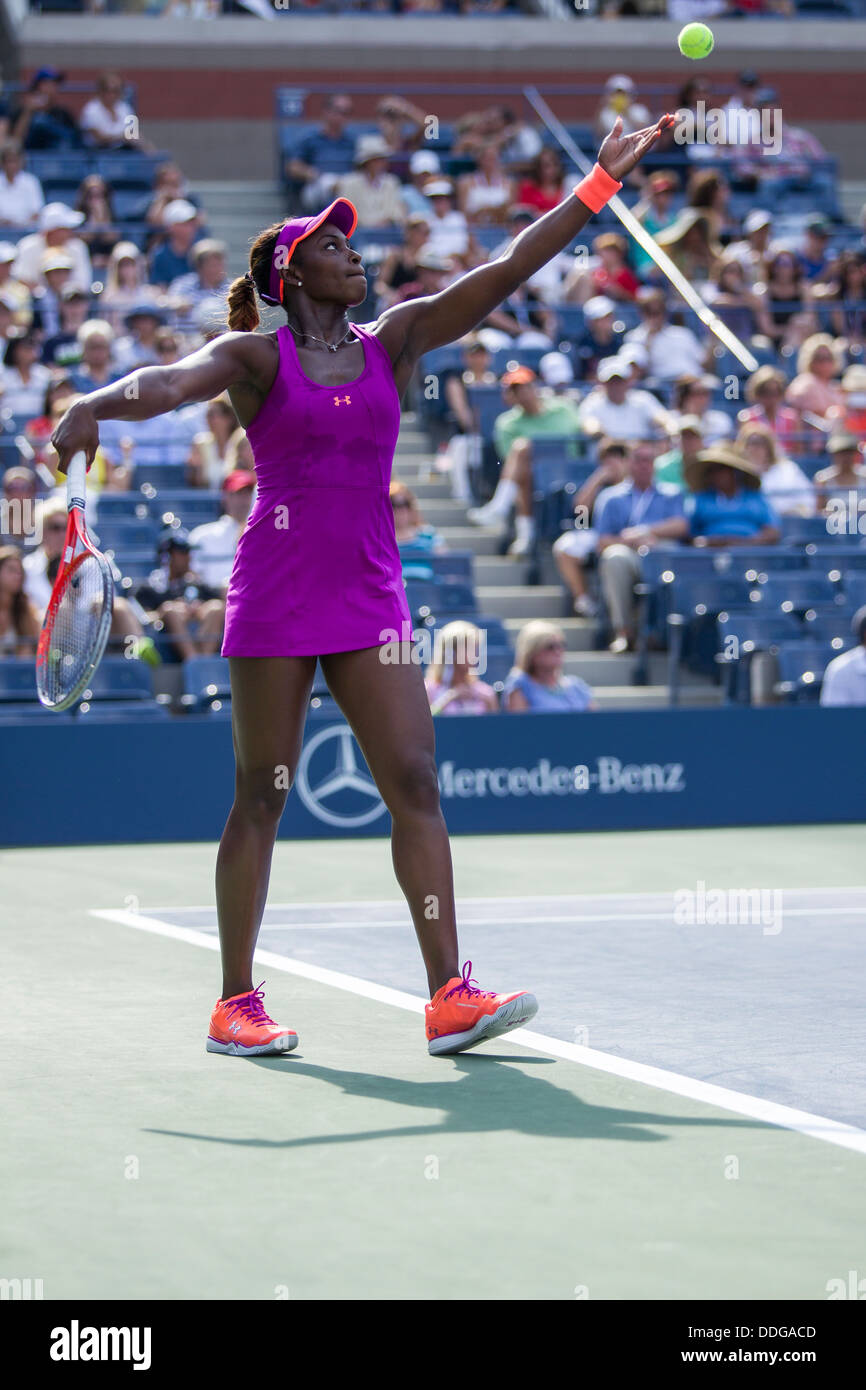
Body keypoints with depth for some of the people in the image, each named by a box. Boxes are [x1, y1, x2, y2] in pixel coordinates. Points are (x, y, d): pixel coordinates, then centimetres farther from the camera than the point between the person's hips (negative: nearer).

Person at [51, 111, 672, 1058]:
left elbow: (507, 272, 6)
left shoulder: (394, 339, 11)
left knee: (414, 783, -6)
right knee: (261, 796, 1)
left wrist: (598, 184, 1)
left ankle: (448, 996, -9)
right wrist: (97, 405, -40)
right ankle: (235, 1003, 8)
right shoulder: (256, 357, -1)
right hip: (277, 590, -4)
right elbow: (172, 382, -19)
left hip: (371, 594, 4)